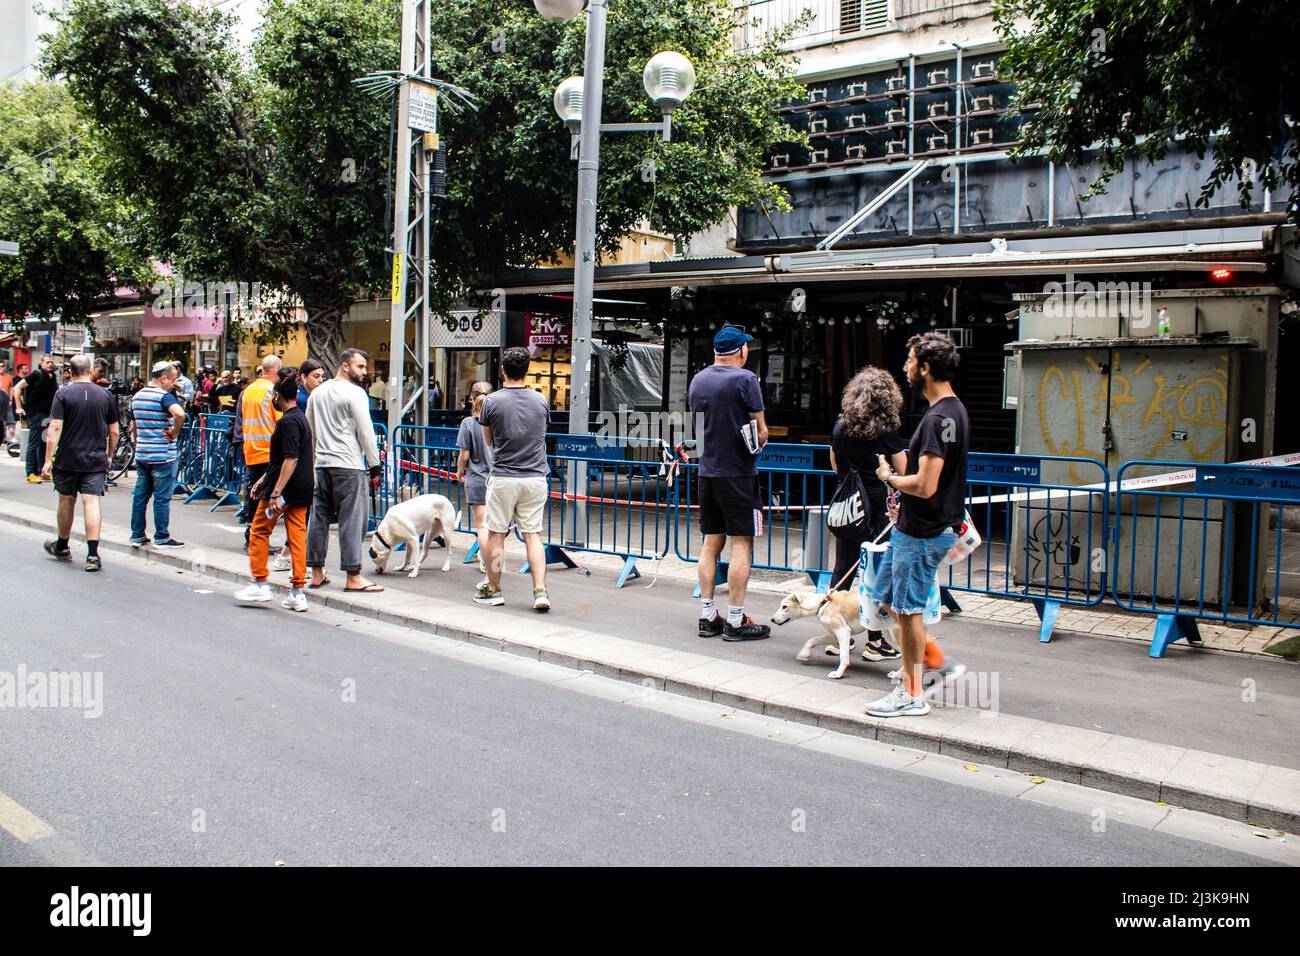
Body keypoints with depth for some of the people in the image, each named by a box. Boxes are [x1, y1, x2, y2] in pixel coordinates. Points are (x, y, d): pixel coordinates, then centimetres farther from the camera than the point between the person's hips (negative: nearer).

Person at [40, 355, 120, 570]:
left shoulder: (63, 393, -4)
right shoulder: (105, 395, 2)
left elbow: (55, 428, -11)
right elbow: (114, 432, 7)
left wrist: (48, 460, -9)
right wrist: (108, 455, 21)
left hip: (67, 459, 0)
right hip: (96, 461, 1)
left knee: (66, 502, 15)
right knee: (91, 502, -4)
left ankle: (62, 547, 33)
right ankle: (93, 555, -13)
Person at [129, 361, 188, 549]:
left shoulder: (137, 396, 12)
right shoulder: (164, 396, -13)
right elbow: (179, 414, -33)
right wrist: (175, 432, -17)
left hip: (141, 454, 8)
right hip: (163, 455, -8)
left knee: (140, 495, 12)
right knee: (162, 497, -1)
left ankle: (137, 535, 17)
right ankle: (162, 538, 3)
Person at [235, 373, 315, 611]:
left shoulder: (287, 421, -14)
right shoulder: (302, 418, 16)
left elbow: (291, 459, -22)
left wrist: (276, 492, -24)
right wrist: (264, 479, 29)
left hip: (285, 488, -8)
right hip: (303, 489, 9)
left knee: (260, 531, 6)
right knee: (297, 536, 6)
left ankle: (260, 584, 10)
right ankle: (298, 593, 5)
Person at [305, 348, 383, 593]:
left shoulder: (318, 392, 13)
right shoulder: (355, 393, -9)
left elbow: (310, 427, 19)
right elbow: (366, 432, -11)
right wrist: (375, 466, -6)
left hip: (322, 464, 8)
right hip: (349, 465, -7)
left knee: (319, 518, 11)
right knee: (352, 520, -4)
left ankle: (317, 573, 16)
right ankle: (353, 577, -4)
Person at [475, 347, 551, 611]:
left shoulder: (492, 401, -5)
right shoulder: (540, 400, 3)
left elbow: (488, 441, 8)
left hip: (503, 477, -3)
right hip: (535, 478, 3)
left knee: (496, 534, 9)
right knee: (533, 535, 6)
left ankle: (493, 590, 18)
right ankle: (540, 591, -3)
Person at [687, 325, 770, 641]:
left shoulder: (697, 380, 10)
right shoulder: (745, 379, -10)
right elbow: (760, 432, -9)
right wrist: (757, 443, 9)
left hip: (707, 471, 7)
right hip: (738, 472, -6)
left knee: (711, 542, 12)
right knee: (741, 544, -2)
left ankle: (707, 617, 15)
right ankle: (735, 622, -1)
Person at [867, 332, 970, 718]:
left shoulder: (939, 419, -22)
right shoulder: (953, 410, 11)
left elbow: (924, 486, -28)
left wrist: (888, 476, -11)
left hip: (923, 533, -10)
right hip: (914, 526, 10)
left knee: (907, 608, 1)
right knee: (887, 596, 18)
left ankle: (911, 694, 13)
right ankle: (939, 663, 24)